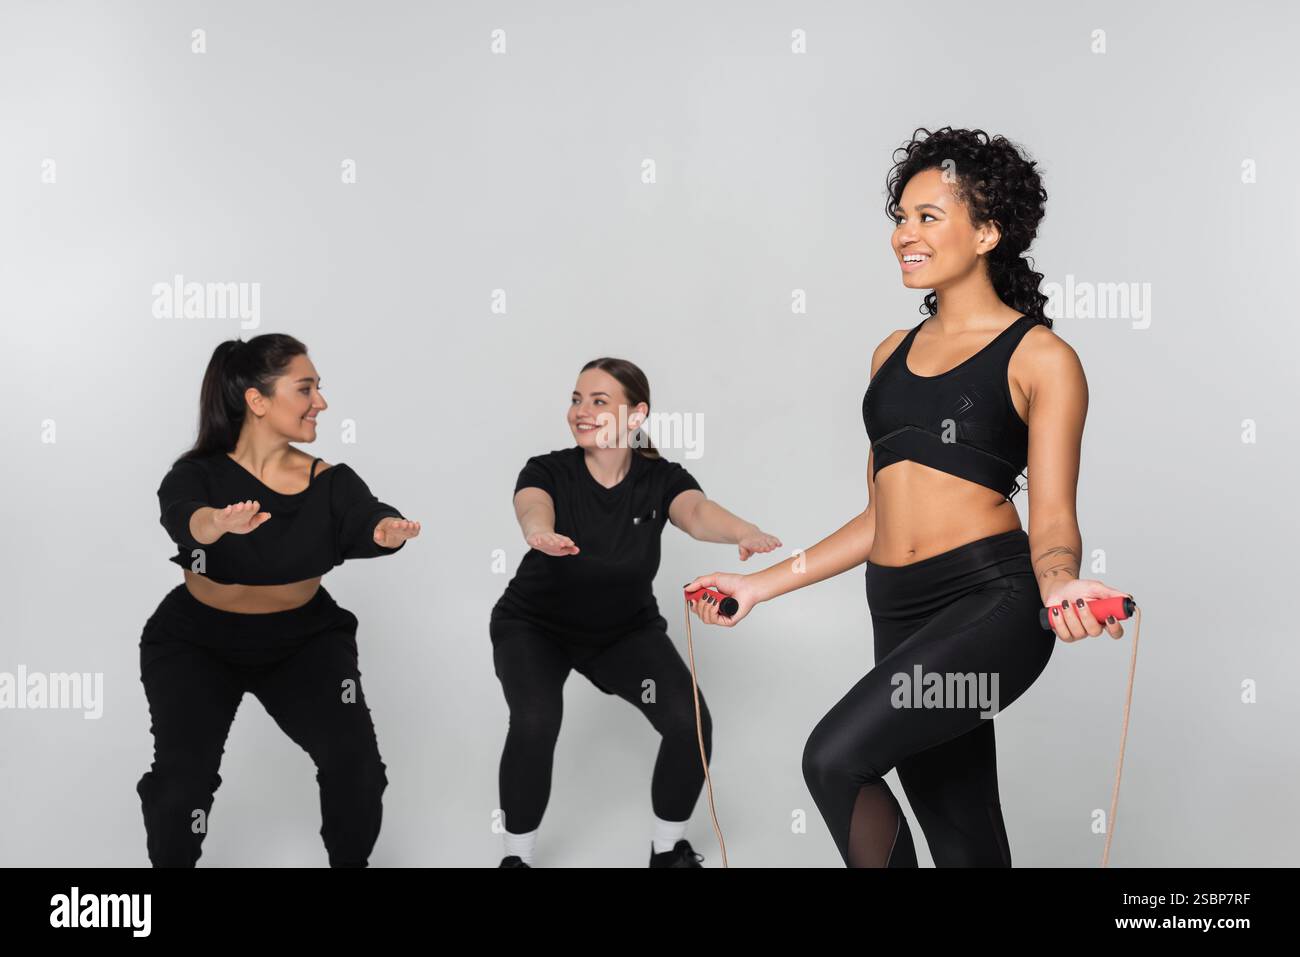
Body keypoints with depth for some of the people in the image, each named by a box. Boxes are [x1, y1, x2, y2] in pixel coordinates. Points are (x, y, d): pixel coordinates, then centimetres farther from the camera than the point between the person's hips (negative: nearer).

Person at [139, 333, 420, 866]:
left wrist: (386, 532, -55)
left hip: (304, 639, 2)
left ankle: (351, 861, 12)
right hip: (198, 642, -1)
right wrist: (220, 522, -63)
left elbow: (363, 522, -30)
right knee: (181, 779, -19)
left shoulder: (330, 481, -11)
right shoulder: (197, 474, -17)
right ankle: (171, 859, 12)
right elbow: (184, 517, -39)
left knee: (356, 763, -15)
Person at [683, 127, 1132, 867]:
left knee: (835, 757, -24)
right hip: (899, 612, 6)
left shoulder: (1040, 357, -1)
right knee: (962, 833, 10)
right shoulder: (893, 354, 16)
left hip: (991, 601, -6)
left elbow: (1052, 518, -6)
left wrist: (1061, 583, -29)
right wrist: (760, 585, 15)